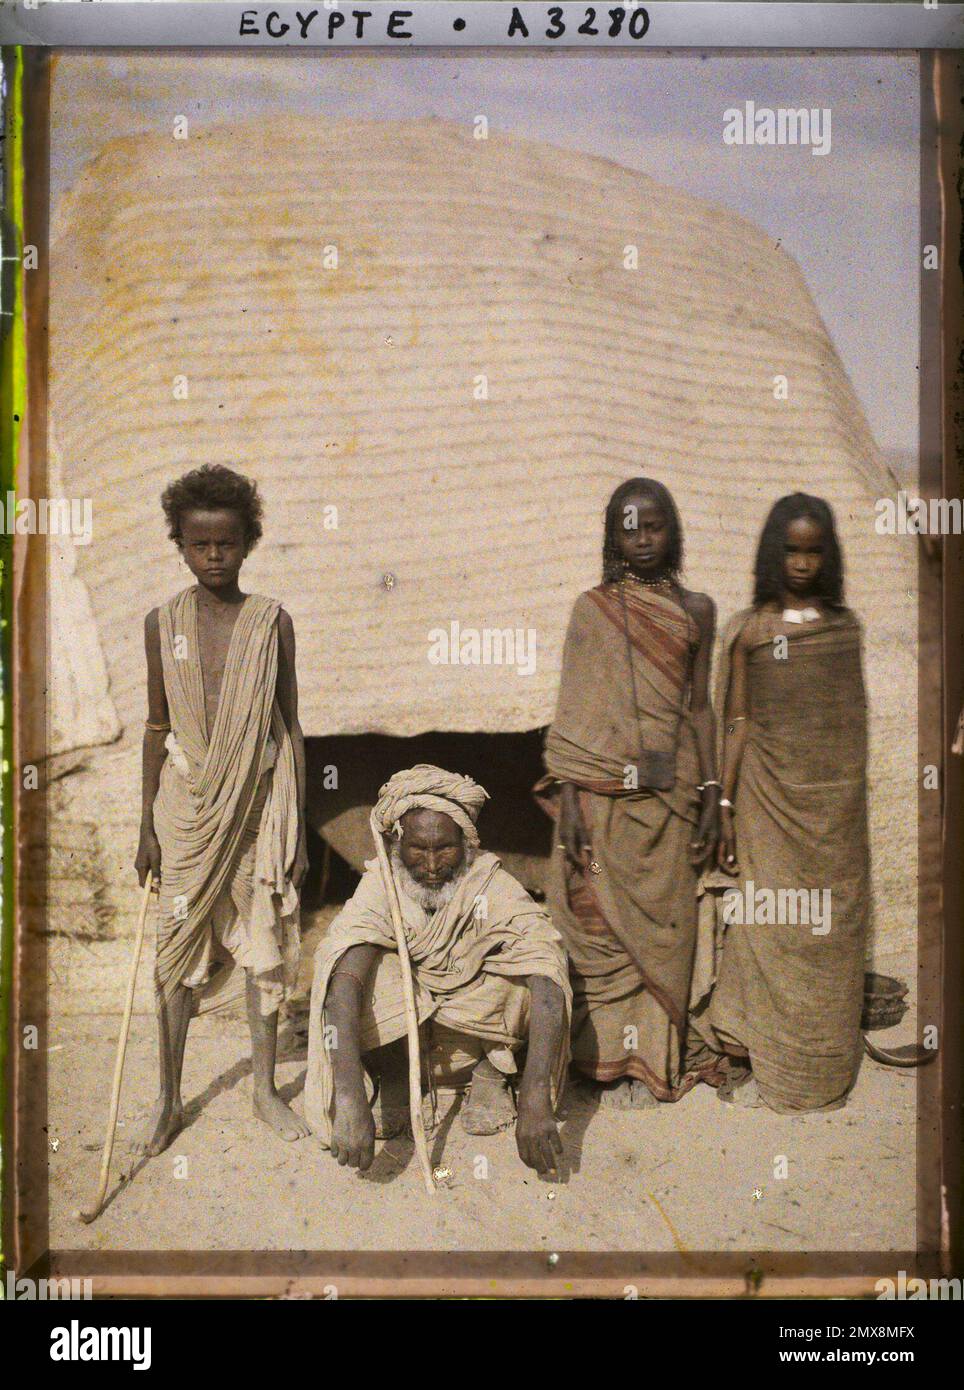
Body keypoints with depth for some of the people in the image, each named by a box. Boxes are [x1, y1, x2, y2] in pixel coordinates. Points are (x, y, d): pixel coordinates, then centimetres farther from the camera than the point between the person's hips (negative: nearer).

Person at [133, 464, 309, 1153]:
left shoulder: (272, 622, -1)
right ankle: (170, 1099, 21)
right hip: (186, 803, 1)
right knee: (178, 952, 6)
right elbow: (157, 728, 6)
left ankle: (266, 1089, 23)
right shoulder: (163, 623, 1)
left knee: (263, 948, 7)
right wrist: (147, 827, 4)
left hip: (259, 802, 0)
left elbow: (289, 727, 2)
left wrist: (297, 827, 0)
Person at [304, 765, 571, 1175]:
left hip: (480, 1029, 0)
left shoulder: (495, 888, -24)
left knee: (532, 964, -29)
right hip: (395, 1033, 1)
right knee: (357, 964, -30)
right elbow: (342, 987, -38)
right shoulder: (379, 887, -23)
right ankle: (391, 1079, -4)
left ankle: (492, 1071, -4)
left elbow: (547, 991, -36)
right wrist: (351, 1102, -53)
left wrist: (536, 1103, -50)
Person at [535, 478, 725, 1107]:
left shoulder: (696, 609, 9)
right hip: (602, 789, -2)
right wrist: (568, 797, -7)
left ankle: (653, 1058, 16)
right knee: (603, 925, 1)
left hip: (670, 792, 2)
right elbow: (573, 710, 1)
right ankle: (611, 1060, 11)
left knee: (662, 926, 5)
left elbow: (699, 706, 10)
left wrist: (710, 793, 4)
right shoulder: (592, 608, 4)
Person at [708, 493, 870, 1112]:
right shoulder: (748, 629, -1)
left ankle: (827, 1070, 22)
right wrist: (726, 811, -2)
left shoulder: (846, 623, 6)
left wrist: (859, 797, 8)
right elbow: (738, 724, 0)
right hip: (770, 796, -2)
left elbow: (857, 716, 10)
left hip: (837, 798, 2)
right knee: (772, 926, 2)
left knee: (832, 927, 8)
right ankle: (771, 1069, 13)